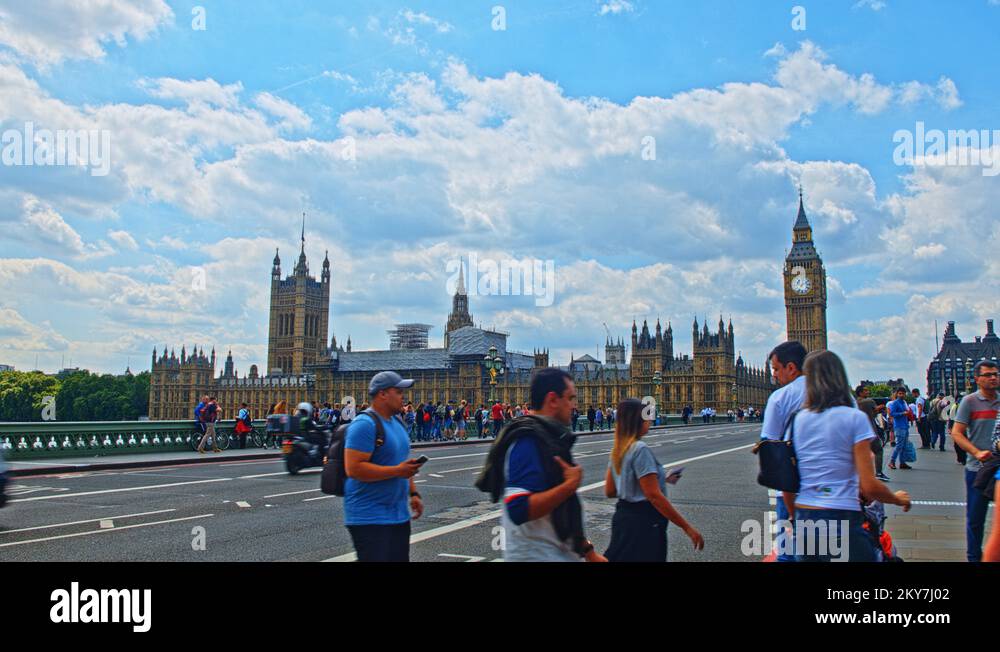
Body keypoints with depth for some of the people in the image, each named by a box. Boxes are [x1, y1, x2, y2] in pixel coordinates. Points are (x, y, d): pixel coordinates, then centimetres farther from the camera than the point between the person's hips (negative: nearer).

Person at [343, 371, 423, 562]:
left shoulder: (397, 422, 14)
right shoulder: (364, 424, -16)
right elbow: (354, 468, -25)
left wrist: (413, 493, 14)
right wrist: (397, 471, -23)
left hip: (399, 515, 9)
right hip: (369, 518, -9)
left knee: (400, 557, 14)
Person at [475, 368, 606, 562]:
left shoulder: (550, 437, 12)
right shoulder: (528, 440, -19)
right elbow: (519, 509, -29)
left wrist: (587, 550, 18)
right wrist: (570, 485, -22)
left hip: (560, 554, 9)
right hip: (536, 556, -9)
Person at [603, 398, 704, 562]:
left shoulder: (618, 450, 8)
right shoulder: (640, 449, -18)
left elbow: (609, 491, 13)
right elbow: (654, 495, -22)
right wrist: (687, 527, -19)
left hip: (624, 516, 9)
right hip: (644, 521, -9)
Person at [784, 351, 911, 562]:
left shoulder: (797, 420, 6)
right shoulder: (854, 418, -6)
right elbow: (869, 486, -10)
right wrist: (899, 499, 9)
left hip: (803, 521, 5)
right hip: (843, 523, -5)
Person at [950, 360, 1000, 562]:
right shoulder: (970, 401, -3)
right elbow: (956, 433, -7)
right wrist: (977, 452, -21)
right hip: (978, 468, -3)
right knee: (975, 519, 6)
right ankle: (974, 557, 20)